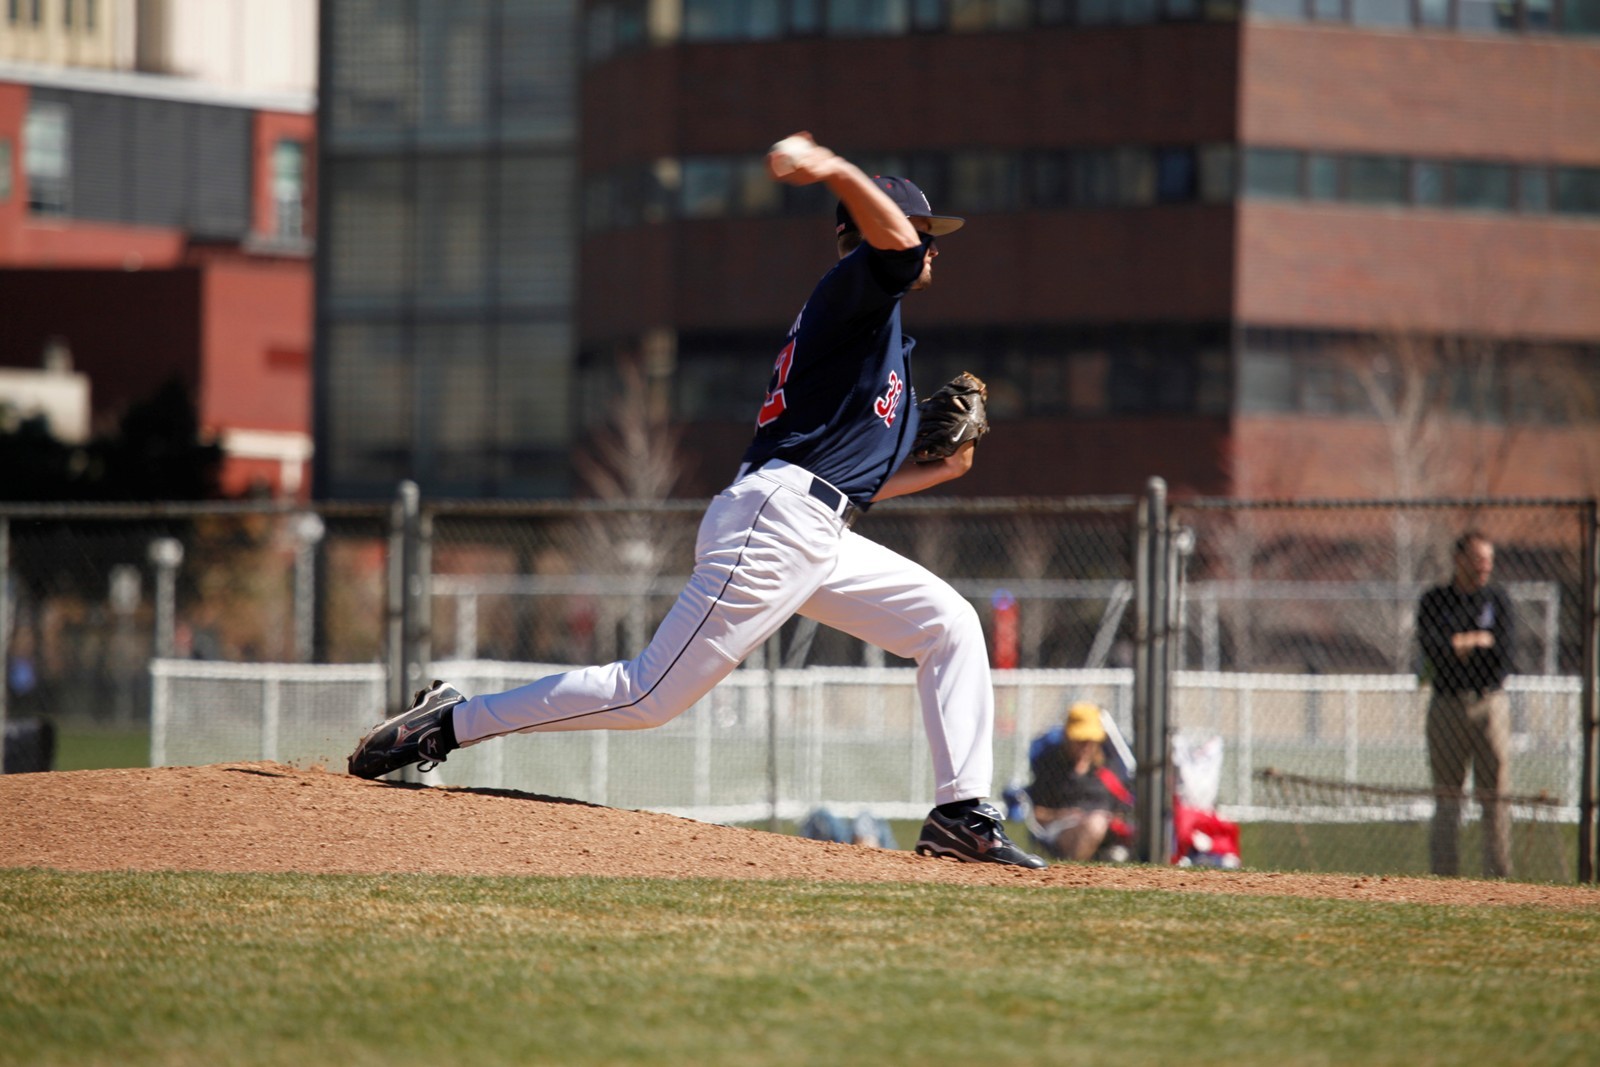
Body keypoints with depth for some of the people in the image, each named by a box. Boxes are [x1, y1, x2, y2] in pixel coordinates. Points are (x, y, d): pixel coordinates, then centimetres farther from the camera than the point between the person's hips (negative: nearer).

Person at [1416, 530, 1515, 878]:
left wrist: (1463, 643, -10)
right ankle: (1443, 874, 4)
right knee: (1446, 797, 2)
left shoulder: (1497, 601, 8)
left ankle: (1499, 874, -5)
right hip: (1446, 705, 1)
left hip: (1489, 703, -1)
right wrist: (1480, 641, -11)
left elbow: (1502, 650, -6)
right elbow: (1431, 646, -8)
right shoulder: (1434, 601, 8)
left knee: (1495, 794, -5)